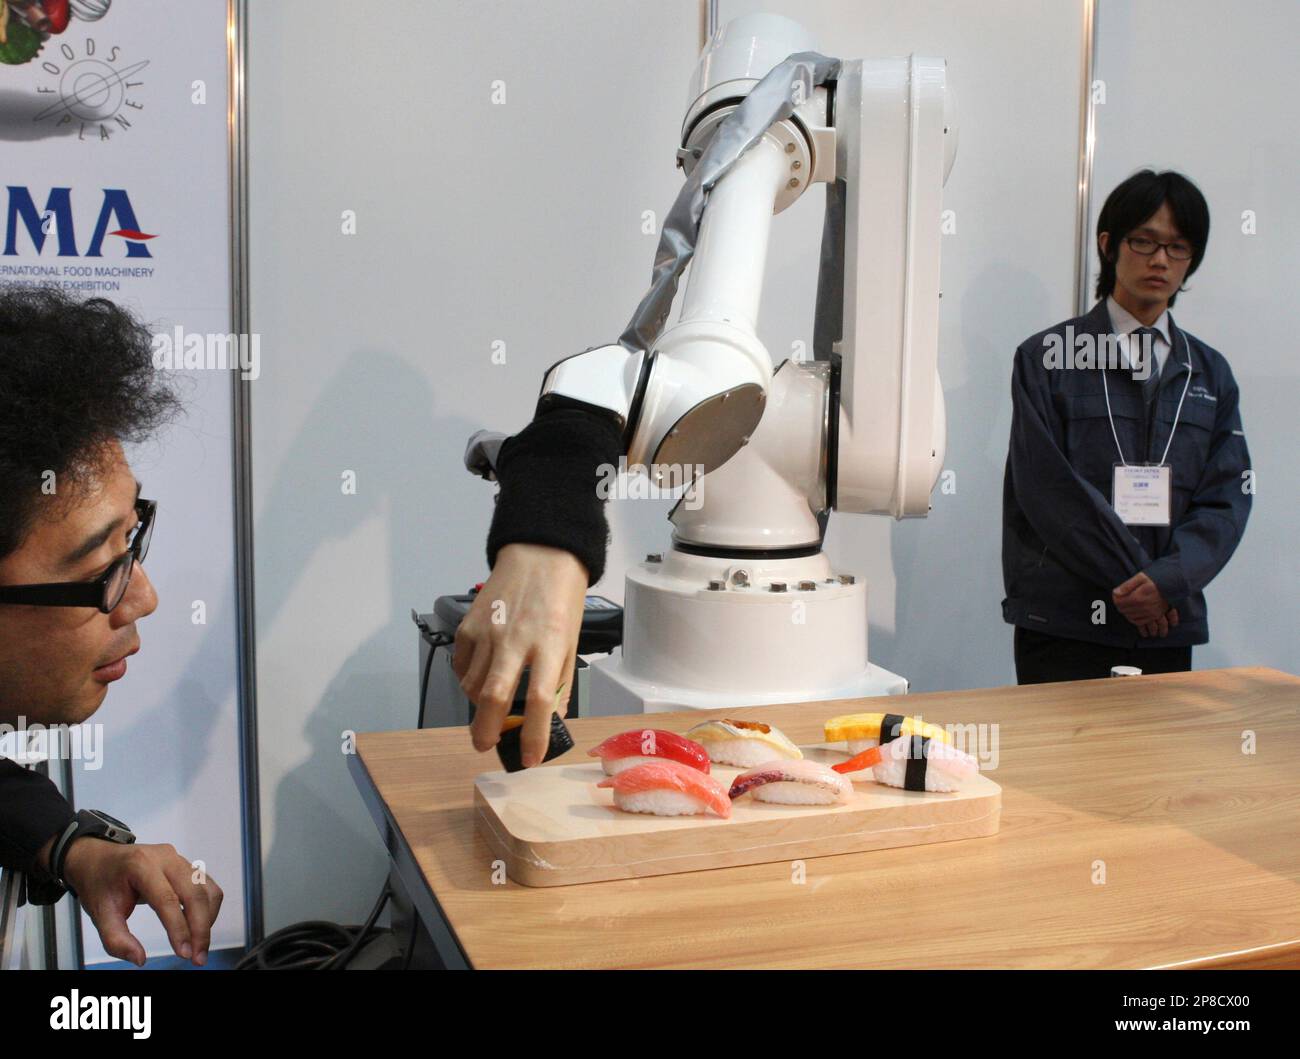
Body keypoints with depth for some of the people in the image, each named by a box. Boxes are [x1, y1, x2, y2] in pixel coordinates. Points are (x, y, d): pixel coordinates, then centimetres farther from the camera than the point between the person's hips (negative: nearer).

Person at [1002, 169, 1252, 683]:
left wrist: (1170, 579, -14)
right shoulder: (1048, 357, 0)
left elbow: (1227, 498, 3)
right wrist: (1135, 579, -13)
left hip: (1169, 626, 3)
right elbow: (1049, 488, -10)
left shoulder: (1210, 372, 12)